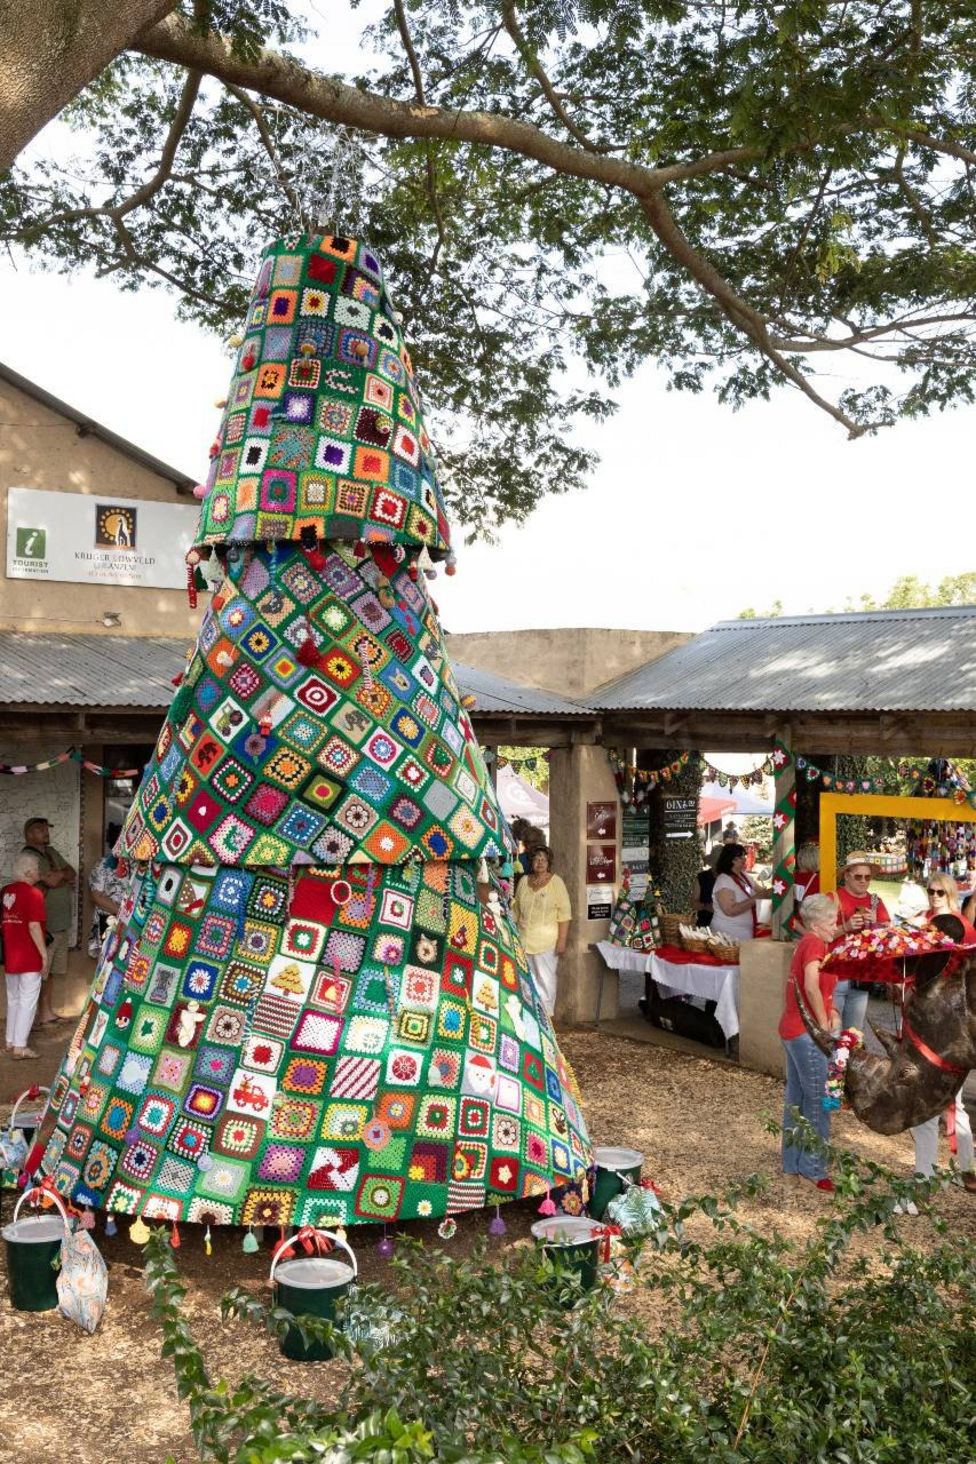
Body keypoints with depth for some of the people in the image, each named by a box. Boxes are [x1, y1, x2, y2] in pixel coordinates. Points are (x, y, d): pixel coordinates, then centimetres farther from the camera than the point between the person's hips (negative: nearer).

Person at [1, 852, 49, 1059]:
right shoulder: (34, 894, -15)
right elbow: (34, 927, -19)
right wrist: (44, 954, -13)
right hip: (29, 957, -7)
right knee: (27, 1001, 0)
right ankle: (20, 1046, 0)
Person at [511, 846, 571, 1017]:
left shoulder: (556, 882, -5)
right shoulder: (523, 881, 9)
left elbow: (564, 913, -8)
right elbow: (516, 909, 17)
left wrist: (562, 940, -13)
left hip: (546, 941, -4)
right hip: (523, 939, 4)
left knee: (546, 978, 0)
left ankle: (546, 1013, 9)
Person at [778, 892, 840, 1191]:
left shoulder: (805, 944, 14)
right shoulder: (815, 943, -14)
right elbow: (811, 987, -27)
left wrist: (832, 1013, -2)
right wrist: (824, 1024, -16)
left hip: (792, 1030, 9)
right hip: (806, 1033, -9)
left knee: (797, 1097, 16)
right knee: (819, 1101, -1)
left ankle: (792, 1162, 26)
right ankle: (813, 1168, 6)